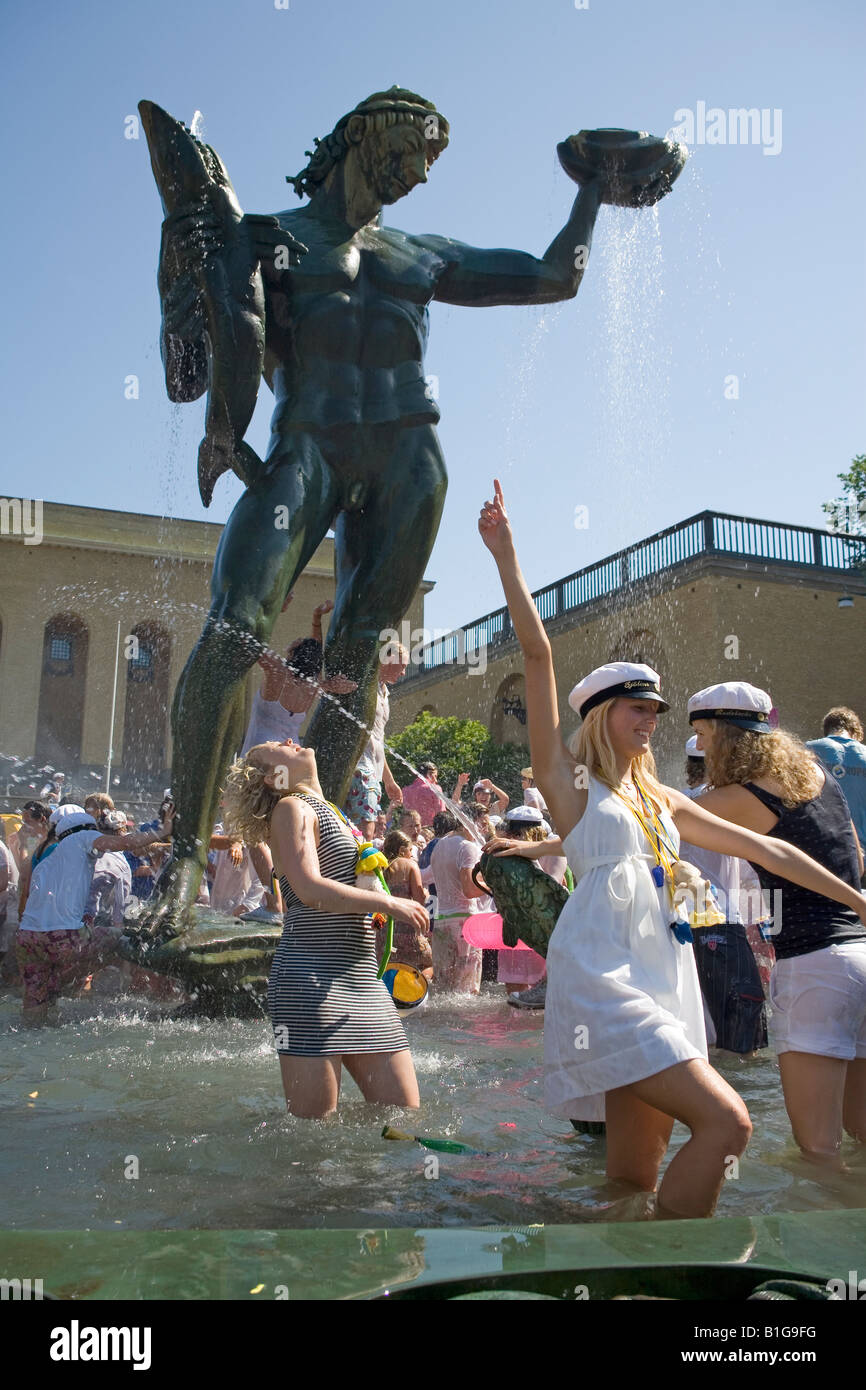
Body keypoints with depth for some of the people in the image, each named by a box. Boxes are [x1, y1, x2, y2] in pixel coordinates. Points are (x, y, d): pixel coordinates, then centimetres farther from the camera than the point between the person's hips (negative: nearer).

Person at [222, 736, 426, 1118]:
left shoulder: (328, 811, 24)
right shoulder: (291, 808, -3)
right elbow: (311, 888, -17)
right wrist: (390, 903, -12)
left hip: (362, 982, 9)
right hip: (312, 979, -8)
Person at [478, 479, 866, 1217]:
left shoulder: (662, 801, 19)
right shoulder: (568, 779, 2)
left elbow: (765, 848, 23)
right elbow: (538, 654, -5)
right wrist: (505, 556, -9)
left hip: (664, 980, 7)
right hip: (602, 977, -6)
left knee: (636, 1172, 6)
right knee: (726, 1121, -18)